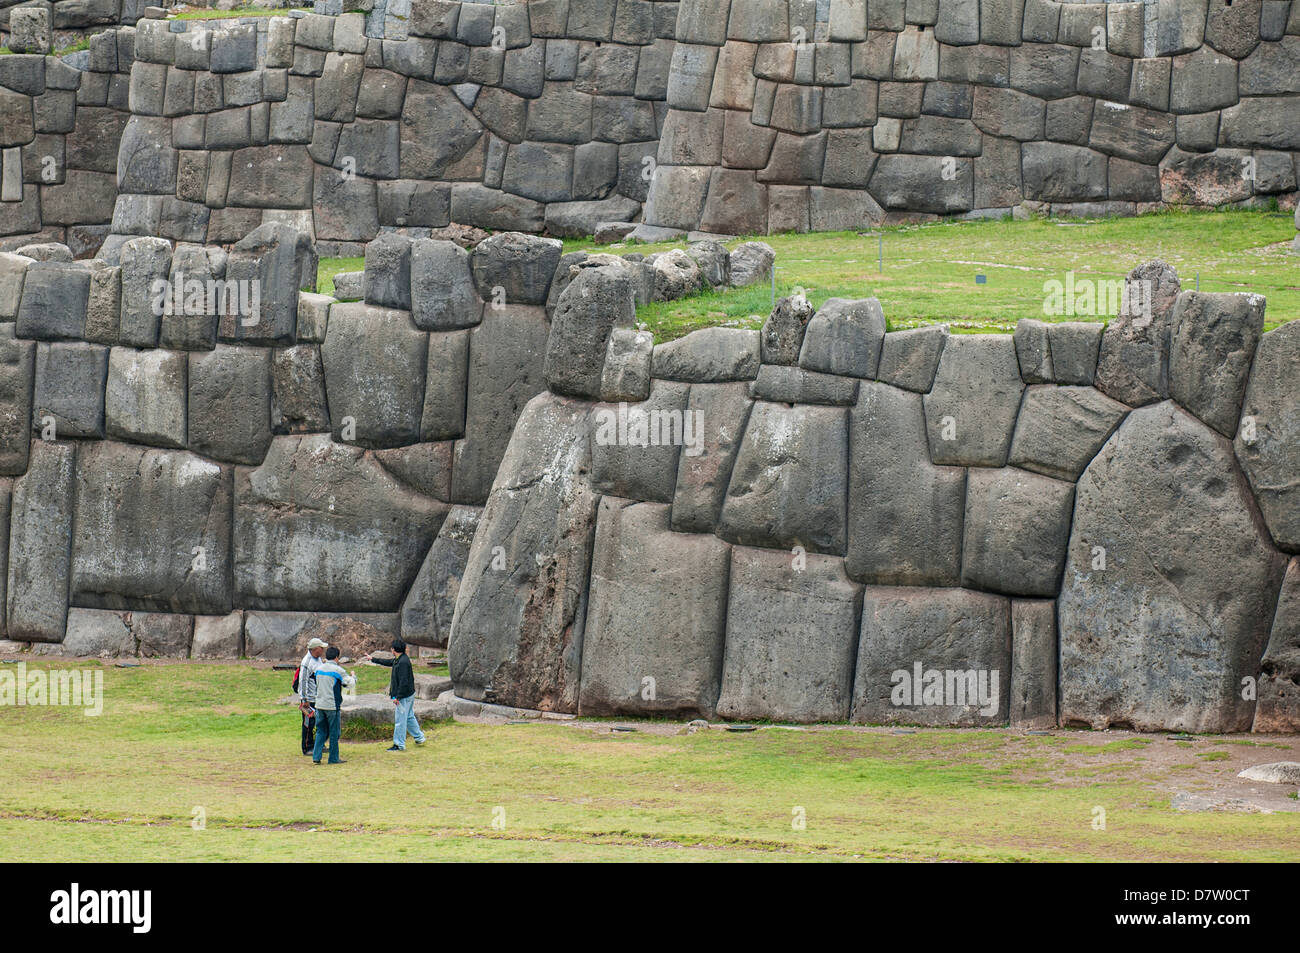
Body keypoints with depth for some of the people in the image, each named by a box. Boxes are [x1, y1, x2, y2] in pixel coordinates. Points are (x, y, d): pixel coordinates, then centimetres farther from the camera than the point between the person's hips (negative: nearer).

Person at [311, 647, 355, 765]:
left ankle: (316, 757, 5)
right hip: (333, 706, -5)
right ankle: (334, 758, 9)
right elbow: (350, 683, -8)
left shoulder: (319, 669, 8)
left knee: (320, 732, 11)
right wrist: (353, 677, 13)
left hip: (319, 705, 5)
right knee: (334, 733, 4)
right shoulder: (338, 670, -11)